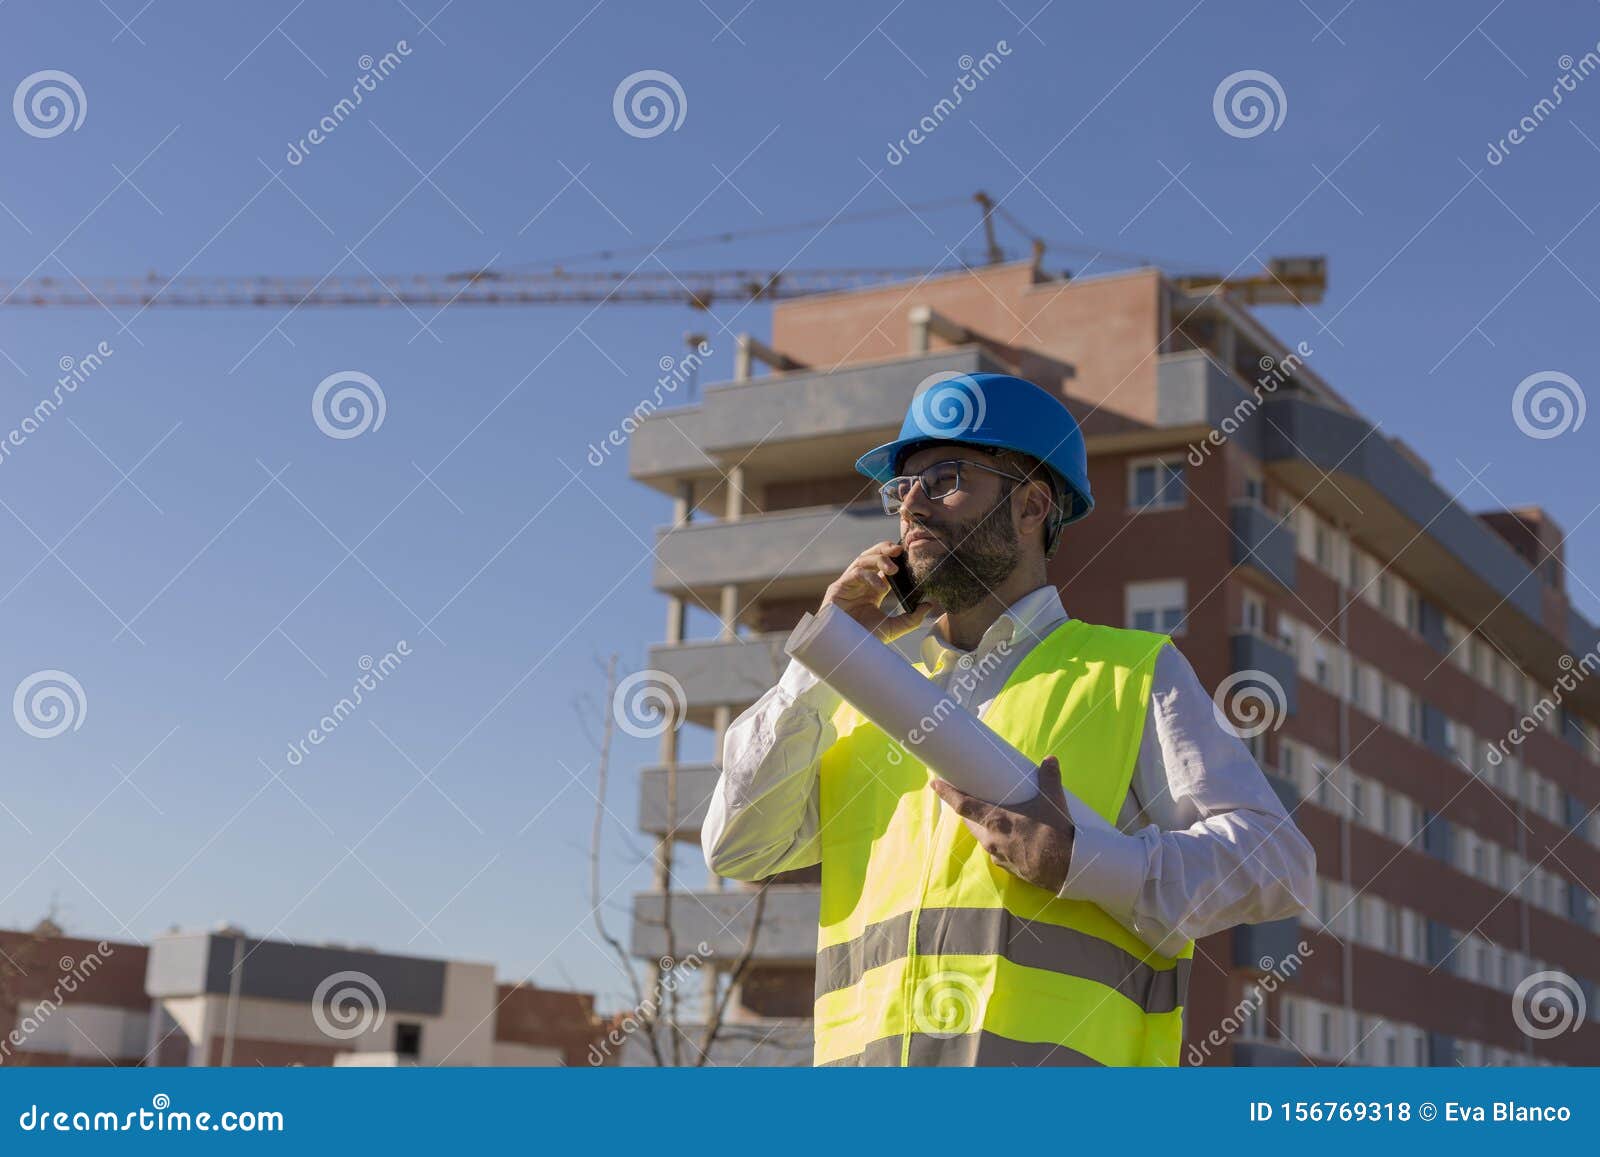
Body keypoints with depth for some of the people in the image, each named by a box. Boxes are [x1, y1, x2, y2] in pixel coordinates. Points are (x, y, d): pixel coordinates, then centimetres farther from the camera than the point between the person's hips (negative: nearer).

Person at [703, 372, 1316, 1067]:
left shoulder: (1133, 675, 13)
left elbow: (1274, 861, 5)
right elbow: (737, 845, 16)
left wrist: (1077, 859, -10)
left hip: (1056, 1056, -3)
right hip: (866, 1053, 3)